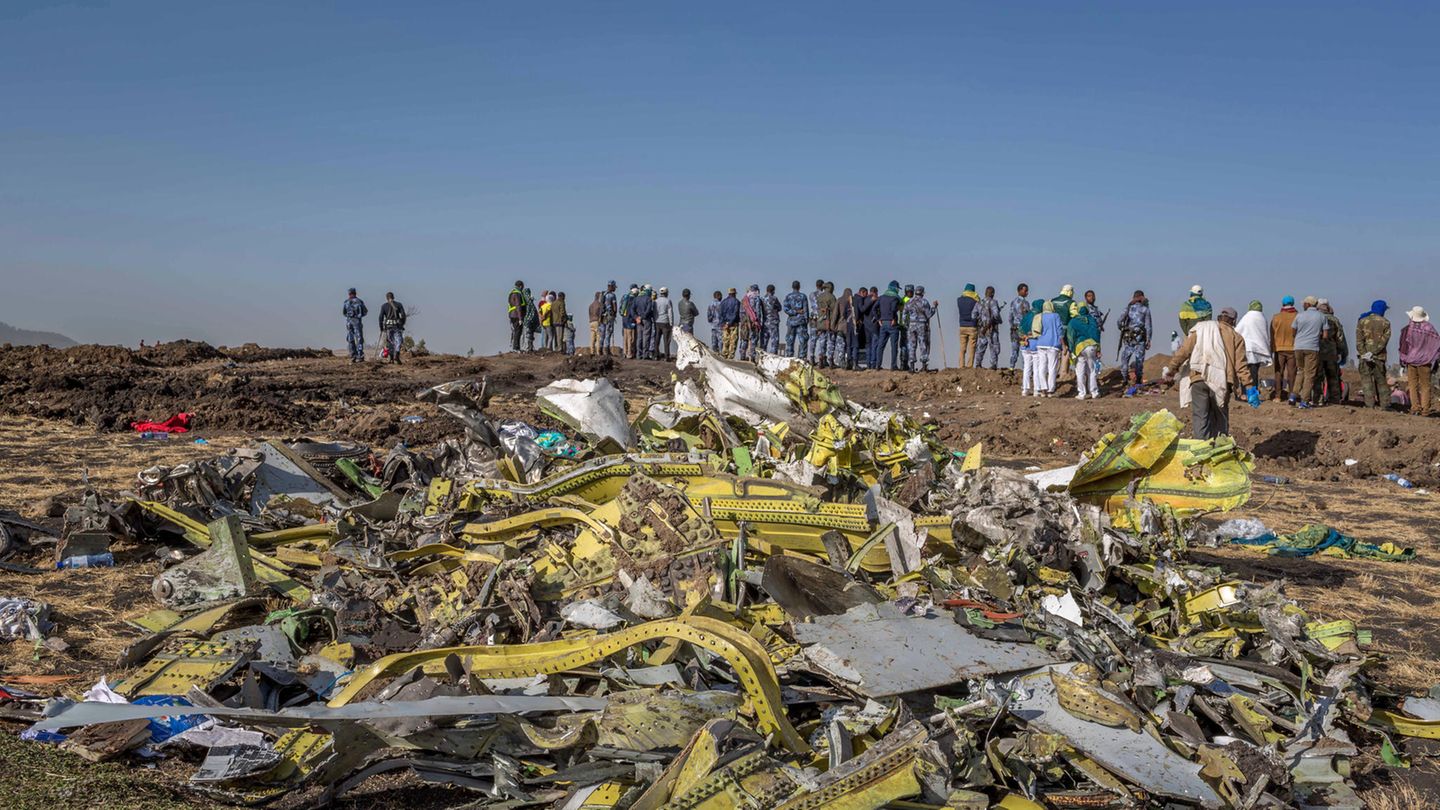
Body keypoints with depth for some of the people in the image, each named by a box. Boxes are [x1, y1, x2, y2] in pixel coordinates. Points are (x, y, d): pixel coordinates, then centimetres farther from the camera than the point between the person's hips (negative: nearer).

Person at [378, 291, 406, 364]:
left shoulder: (384, 306, 4)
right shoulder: (399, 304, 4)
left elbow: (381, 317, -1)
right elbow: (403, 315, -3)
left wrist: (381, 328, 6)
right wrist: (402, 324, 9)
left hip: (388, 325, 1)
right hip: (397, 325, -1)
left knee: (390, 342, 14)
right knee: (398, 341, -1)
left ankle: (392, 359, 17)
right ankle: (396, 355, -25)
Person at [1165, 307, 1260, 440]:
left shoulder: (1198, 330, 14)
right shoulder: (1235, 337, 10)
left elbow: (1183, 351, 9)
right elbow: (1241, 365, 3)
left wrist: (1172, 368, 19)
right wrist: (1249, 388, 3)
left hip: (1198, 379, 0)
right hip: (1220, 382, 0)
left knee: (1200, 418, 1)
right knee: (1221, 418, 15)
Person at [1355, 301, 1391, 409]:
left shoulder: (1362, 321, 3)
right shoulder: (1385, 323, 1)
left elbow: (1359, 340, -5)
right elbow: (1384, 340, -8)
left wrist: (1363, 354, -9)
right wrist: (1374, 352, -12)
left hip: (1364, 354, -1)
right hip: (1380, 356, 1)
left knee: (1366, 379, 0)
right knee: (1381, 380, 11)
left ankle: (1370, 403, -7)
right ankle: (1384, 403, 11)